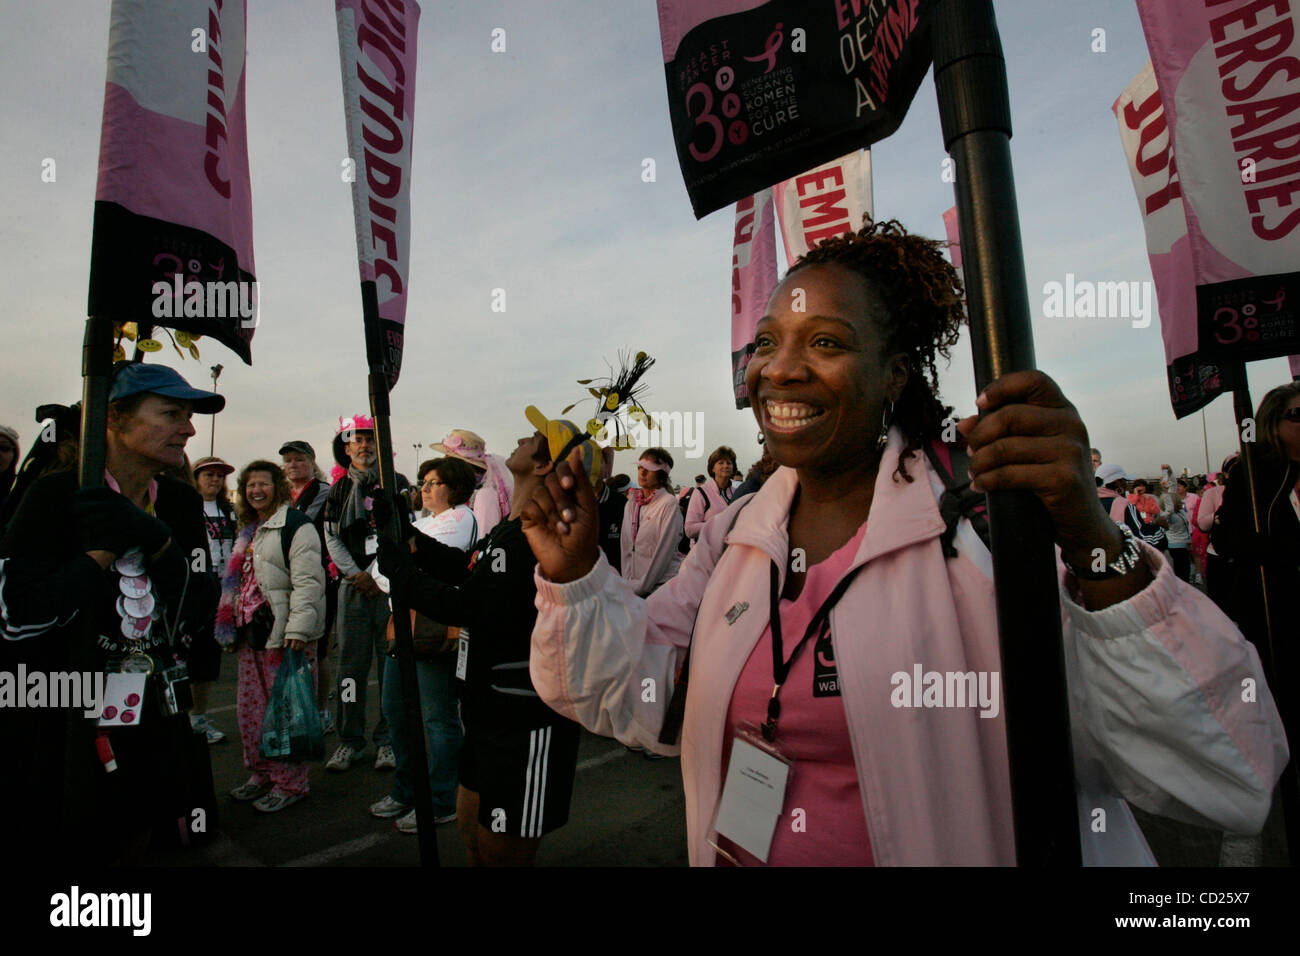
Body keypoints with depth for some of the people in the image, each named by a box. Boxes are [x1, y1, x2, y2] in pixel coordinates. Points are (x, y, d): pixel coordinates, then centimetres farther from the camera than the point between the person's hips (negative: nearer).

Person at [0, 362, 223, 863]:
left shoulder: (181, 504, 2)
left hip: (155, 716, 4)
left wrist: (157, 544, -18)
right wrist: (108, 549, -20)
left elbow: (198, 612, -5)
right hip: (60, 721, -4)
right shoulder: (56, 495, -10)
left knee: (140, 842, 13)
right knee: (69, 846, 8)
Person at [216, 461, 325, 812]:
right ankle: (263, 775, 29)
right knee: (250, 709, 14)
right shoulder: (248, 532, 19)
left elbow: (307, 582, -18)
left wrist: (297, 630, -24)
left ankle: (289, 783, 9)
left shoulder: (295, 527, -10)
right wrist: (233, 628, 24)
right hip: (252, 636, 9)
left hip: (285, 635, -9)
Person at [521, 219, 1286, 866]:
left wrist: (1095, 544, -38)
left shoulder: (981, 528, -21)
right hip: (735, 852, 5)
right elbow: (636, 699, -3)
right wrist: (576, 574, -18)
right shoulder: (734, 536, -3)